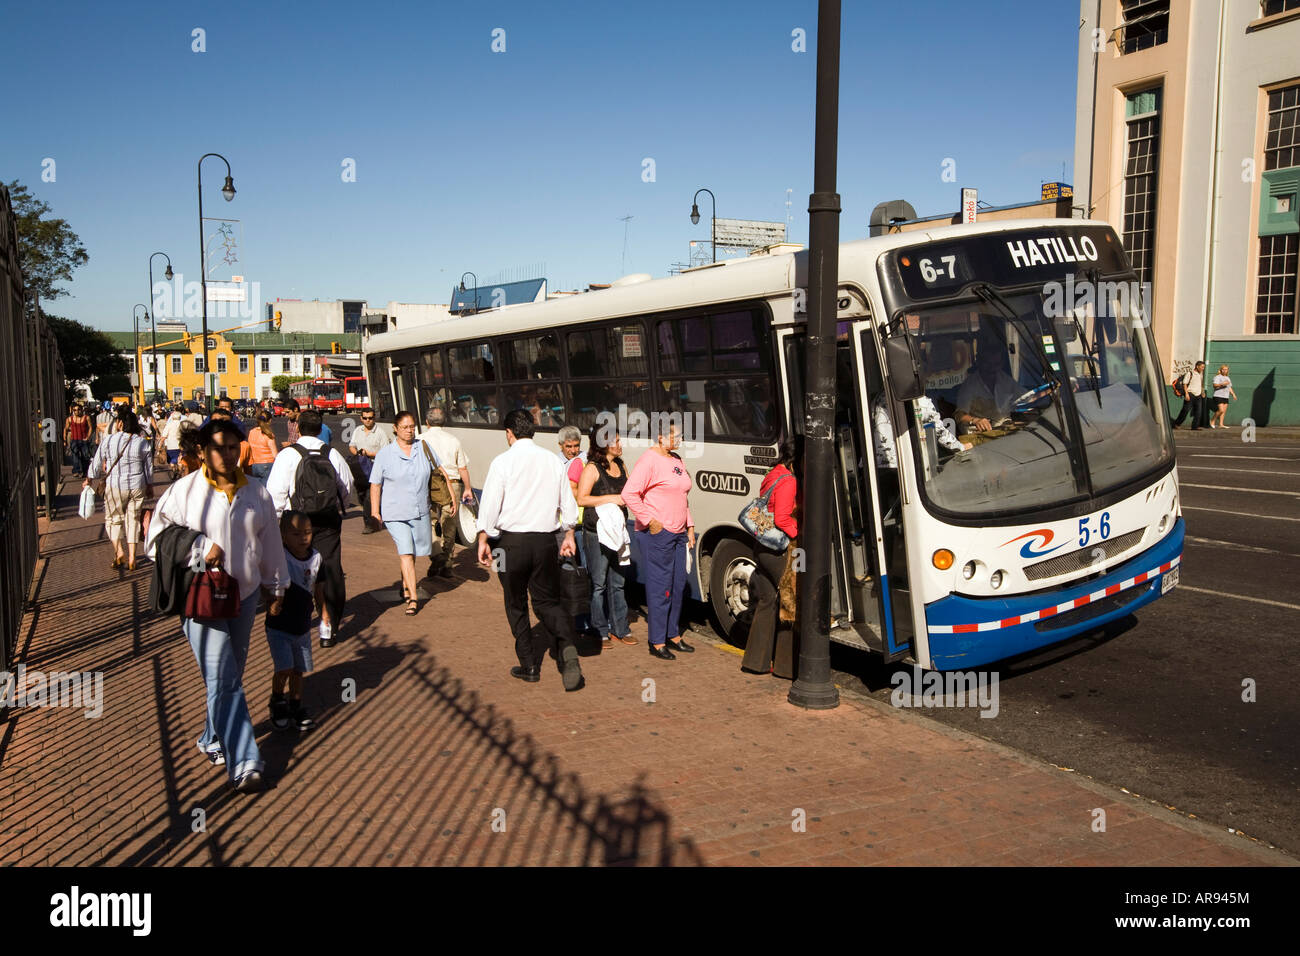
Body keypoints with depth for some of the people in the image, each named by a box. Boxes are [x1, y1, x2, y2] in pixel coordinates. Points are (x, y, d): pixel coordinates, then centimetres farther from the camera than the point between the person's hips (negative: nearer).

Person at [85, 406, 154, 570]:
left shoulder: (108, 441, -6)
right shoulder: (143, 443, -1)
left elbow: (97, 464, 4)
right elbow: (149, 468, 7)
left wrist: (88, 480, 20)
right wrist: (149, 486, 21)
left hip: (115, 486, -2)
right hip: (137, 486, 2)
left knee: (113, 518, 15)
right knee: (133, 519, 10)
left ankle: (118, 551, -2)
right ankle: (131, 557, 8)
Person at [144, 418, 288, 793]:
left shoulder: (256, 493, 4)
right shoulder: (184, 490, -7)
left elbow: (271, 543, 14)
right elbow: (158, 537, -4)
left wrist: (277, 587, 19)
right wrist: (201, 549, -16)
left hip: (244, 594, 5)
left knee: (231, 674, 14)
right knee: (222, 677, -10)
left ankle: (214, 738, 34)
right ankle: (243, 761, -8)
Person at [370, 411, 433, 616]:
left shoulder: (423, 448, 3)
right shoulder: (385, 453, -4)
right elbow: (375, 484, -1)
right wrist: (375, 511, -5)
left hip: (420, 511, 4)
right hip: (395, 512, -4)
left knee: (414, 552, 14)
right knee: (405, 554, -11)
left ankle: (405, 586, 39)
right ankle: (413, 599, -10)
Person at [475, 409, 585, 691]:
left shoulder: (502, 462, -8)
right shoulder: (552, 461, 4)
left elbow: (490, 504, -10)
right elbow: (568, 502, 9)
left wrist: (483, 540, -2)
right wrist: (569, 536, 20)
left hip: (511, 541, -3)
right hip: (545, 540, 3)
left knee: (516, 605, 12)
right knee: (547, 600, 12)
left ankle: (529, 665, 16)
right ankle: (566, 645, -15)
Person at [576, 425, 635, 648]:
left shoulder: (621, 466, 13)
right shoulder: (592, 468, -9)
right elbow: (581, 499, -15)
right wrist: (612, 498, -17)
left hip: (617, 531, 7)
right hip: (596, 533, -7)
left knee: (618, 582, 12)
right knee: (599, 584, 1)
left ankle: (620, 628, 20)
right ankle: (601, 632, 10)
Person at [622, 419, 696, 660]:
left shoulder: (676, 460, 17)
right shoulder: (649, 459, -11)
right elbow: (629, 493, -20)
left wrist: (689, 527, 18)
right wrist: (649, 521, -18)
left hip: (678, 534, 9)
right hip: (657, 534, -9)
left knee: (678, 585, 13)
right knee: (660, 587, -5)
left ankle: (673, 635, 26)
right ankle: (657, 643, 3)